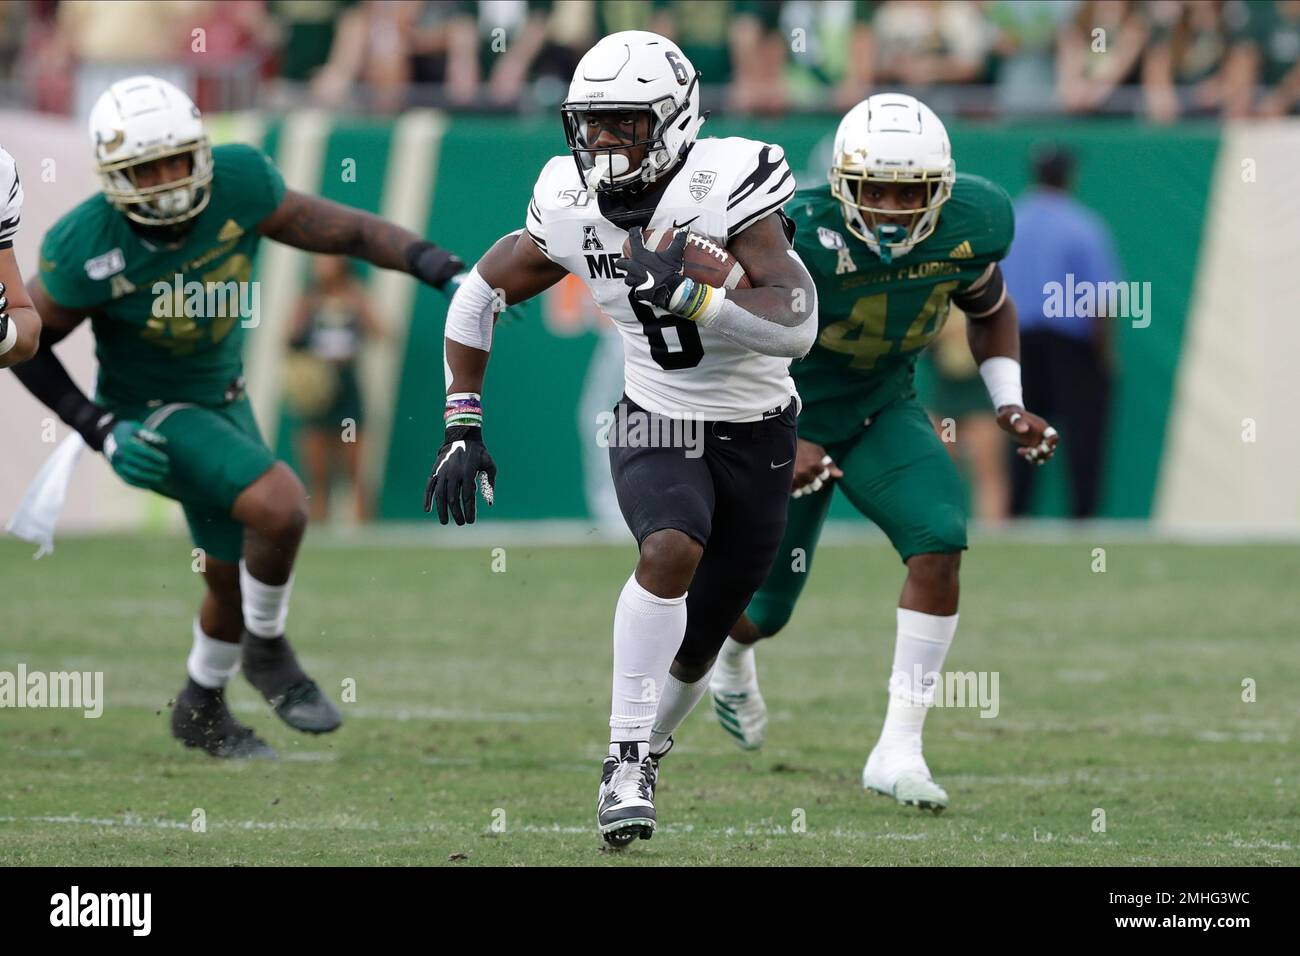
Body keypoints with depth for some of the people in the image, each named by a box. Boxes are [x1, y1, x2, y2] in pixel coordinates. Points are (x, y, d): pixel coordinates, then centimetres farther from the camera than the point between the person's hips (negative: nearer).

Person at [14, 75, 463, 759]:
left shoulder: (238, 183, -22)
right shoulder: (88, 250, -29)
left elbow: (343, 231, -13)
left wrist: (441, 268, -25)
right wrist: (101, 431, -19)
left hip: (221, 398, 6)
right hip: (150, 418, -6)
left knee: (233, 574, 20)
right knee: (280, 506, -27)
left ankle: (202, 710, 46)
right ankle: (267, 651, -2)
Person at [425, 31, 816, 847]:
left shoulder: (725, 190, -24)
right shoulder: (572, 212, -11)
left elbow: (798, 327, -35)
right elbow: (479, 295, 6)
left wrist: (689, 295, -47)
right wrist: (463, 425, 2)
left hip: (754, 441, -1)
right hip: (654, 425, 1)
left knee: (690, 655, 8)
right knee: (672, 550, -32)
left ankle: (647, 752, 39)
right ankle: (625, 760, -25)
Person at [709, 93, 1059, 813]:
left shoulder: (968, 227, -18)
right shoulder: (796, 241, -32)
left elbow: (989, 310, 6)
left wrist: (1008, 403, -7)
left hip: (883, 412, 3)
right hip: (787, 423, -3)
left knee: (940, 544, -23)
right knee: (766, 608, 9)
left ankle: (899, 749, -16)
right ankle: (732, 658, 51)